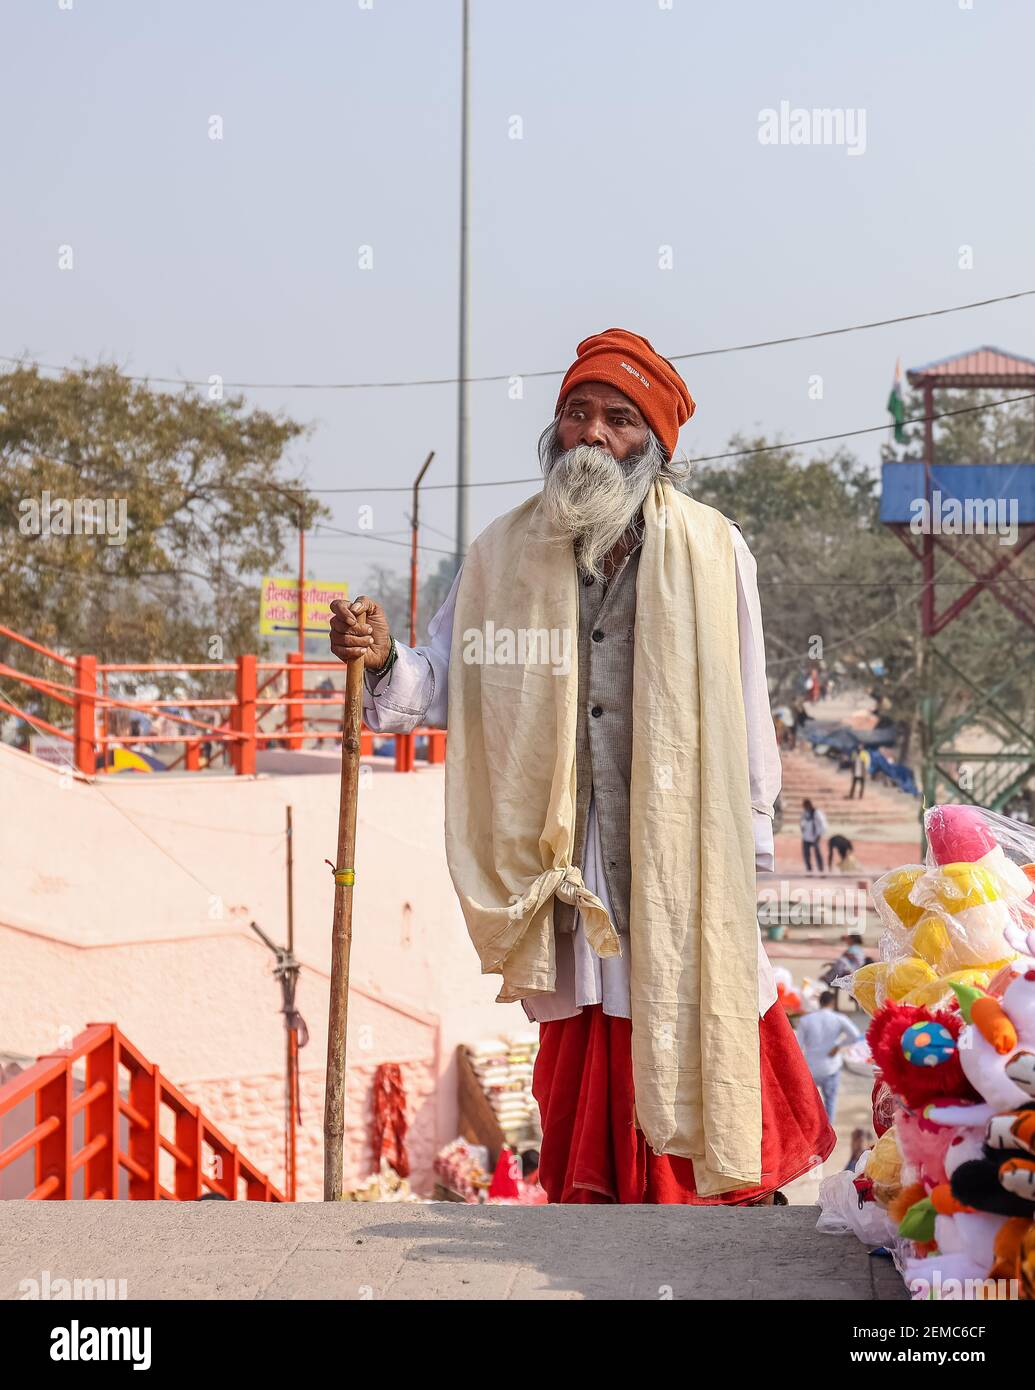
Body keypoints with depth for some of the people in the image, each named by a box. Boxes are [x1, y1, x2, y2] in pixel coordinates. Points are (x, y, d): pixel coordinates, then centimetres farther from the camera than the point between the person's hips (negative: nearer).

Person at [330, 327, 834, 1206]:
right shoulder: (506, 554, 5)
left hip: (685, 862, -2)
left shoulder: (711, 551, -3)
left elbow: (743, 712, 0)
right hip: (567, 865, 2)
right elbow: (448, 685, 8)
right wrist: (383, 663, -13)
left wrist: (744, 855, 0)